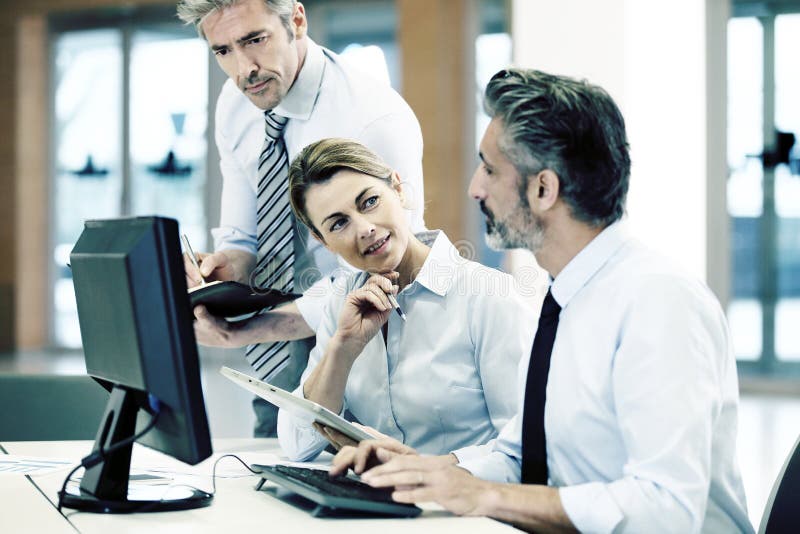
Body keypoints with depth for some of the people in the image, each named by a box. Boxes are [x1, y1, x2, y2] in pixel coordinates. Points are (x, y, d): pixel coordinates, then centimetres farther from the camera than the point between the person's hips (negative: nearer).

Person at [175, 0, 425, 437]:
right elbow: (242, 236, 6)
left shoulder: (377, 119, -24)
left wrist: (238, 331, -33)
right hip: (280, 353, 6)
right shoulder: (234, 106, -2)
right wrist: (226, 267, -19)